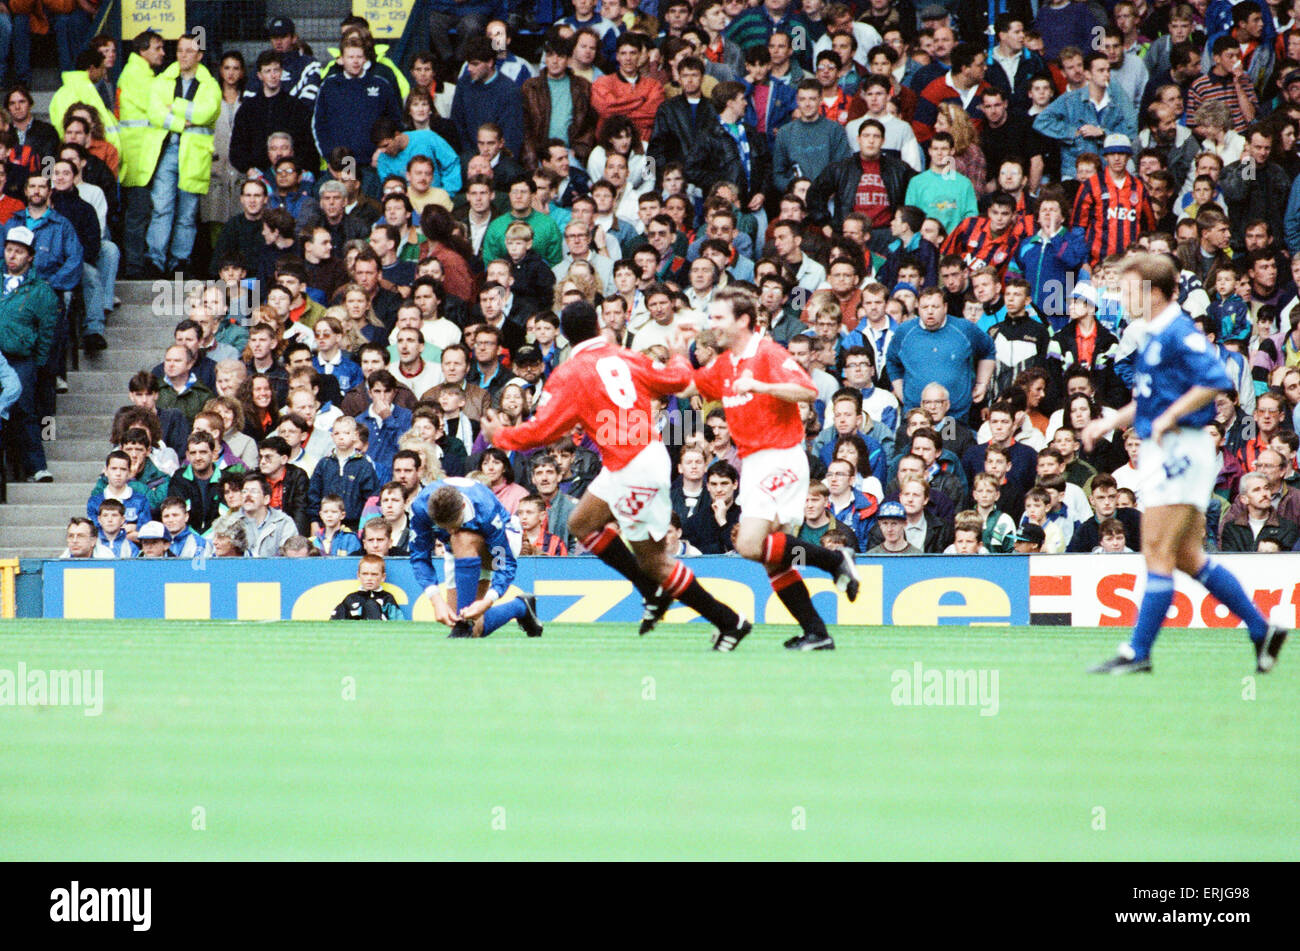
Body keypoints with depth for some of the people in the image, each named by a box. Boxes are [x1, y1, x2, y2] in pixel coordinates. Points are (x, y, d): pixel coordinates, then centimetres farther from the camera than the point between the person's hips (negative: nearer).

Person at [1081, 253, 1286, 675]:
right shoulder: (1154, 338, 17)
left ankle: (1137, 652, -5)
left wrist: (1169, 418, -21)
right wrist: (1111, 422, 17)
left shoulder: (1180, 333, -14)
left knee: (1159, 554, -7)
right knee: (1187, 557, 12)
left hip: (1180, 451, -11)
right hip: (1162, 454, 11)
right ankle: (1262, 630, 16)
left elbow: (1216, 381, -25)